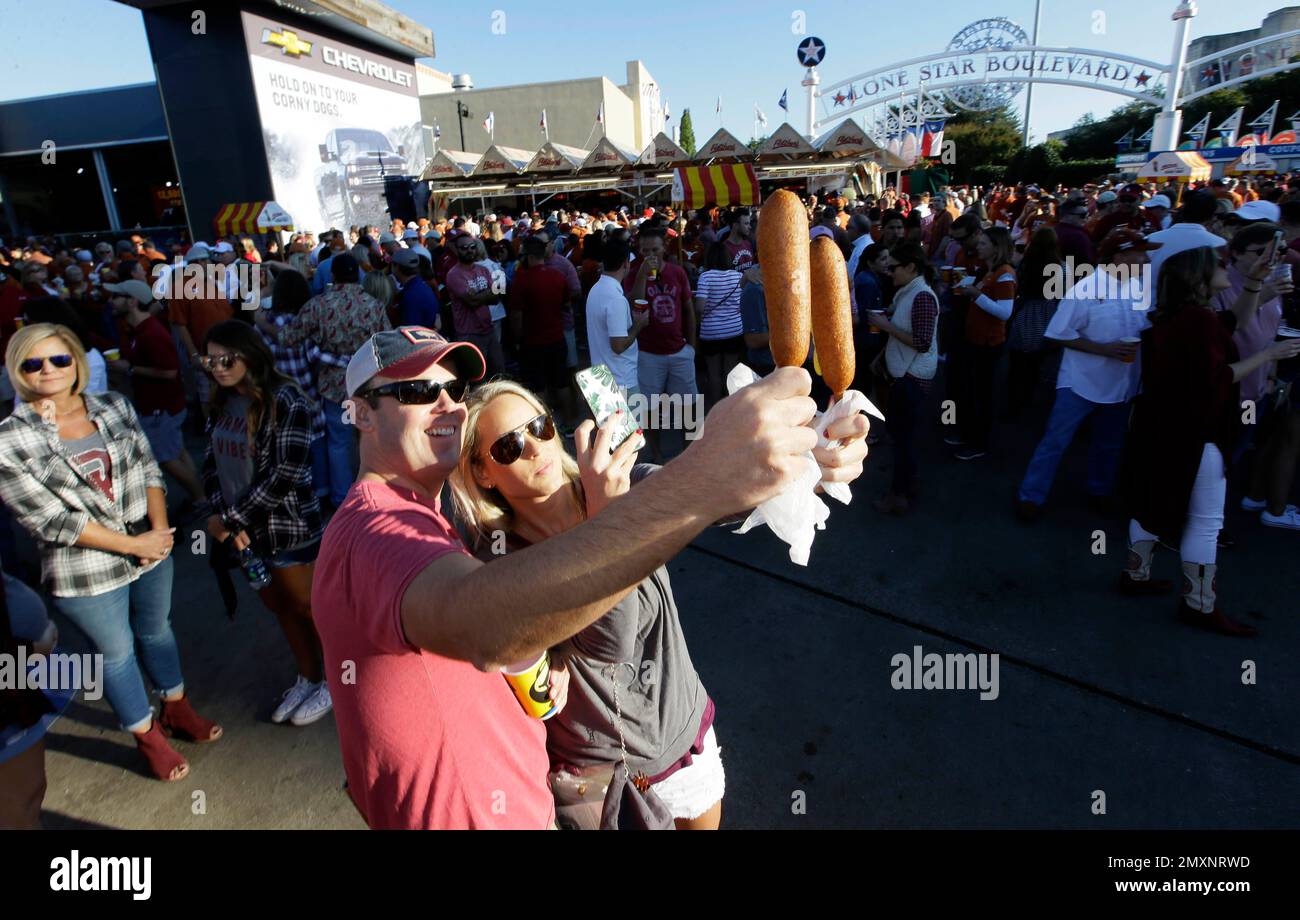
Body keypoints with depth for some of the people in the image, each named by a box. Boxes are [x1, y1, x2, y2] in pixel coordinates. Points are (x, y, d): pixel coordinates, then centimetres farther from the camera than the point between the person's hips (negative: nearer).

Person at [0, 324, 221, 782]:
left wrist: (160, 528, -15)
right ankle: (148, 738, 36)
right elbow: (49, 520, -17)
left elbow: (149, 469, 0)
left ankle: (177, 710, 45)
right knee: (116, 653, 15)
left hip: (152, 549, 4)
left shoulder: (115, 407, -3)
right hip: (86, 574, -3)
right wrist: (133, 545, -18)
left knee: (157, 631, 22)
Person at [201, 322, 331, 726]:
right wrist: (223, 517, -9)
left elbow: (286, 475, -22)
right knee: (278, 604, 19)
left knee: (306, 605, 8)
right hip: (245, 530, 7)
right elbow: (212, 462, 6)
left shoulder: (286, 402, -18)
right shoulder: (223, 402, 4)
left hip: (288, 528, -7)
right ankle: (307, 678, 38)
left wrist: (231, 519, -17)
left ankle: (332, 681, 30)